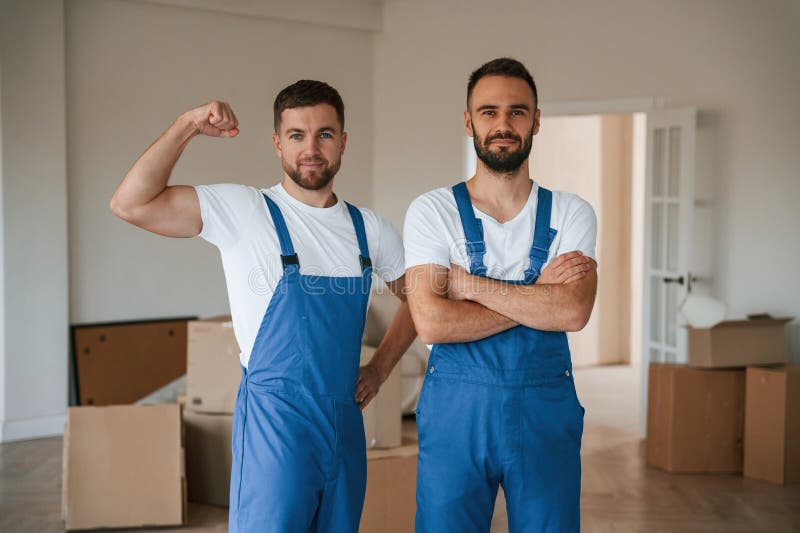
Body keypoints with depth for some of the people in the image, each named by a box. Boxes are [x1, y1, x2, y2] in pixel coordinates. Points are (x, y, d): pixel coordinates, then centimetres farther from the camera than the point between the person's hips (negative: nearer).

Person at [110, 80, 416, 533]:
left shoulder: (369, 228, 7)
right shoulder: (243, 210, -7)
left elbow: (417, 296, 21)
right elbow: (130, 204, -16)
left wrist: (380, 368, 11)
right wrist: (187, 127, -18)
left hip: (346, 422, 5)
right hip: (274, 419, -5)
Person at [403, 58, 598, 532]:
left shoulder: (570, 213, 3)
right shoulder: (432, 211, -2)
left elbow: (574, 312, -14)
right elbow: (431, 322, -15)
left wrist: (469, 284, -14)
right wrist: (539, 294, -12)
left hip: (546, 408, 1)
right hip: (455, 409, -1)